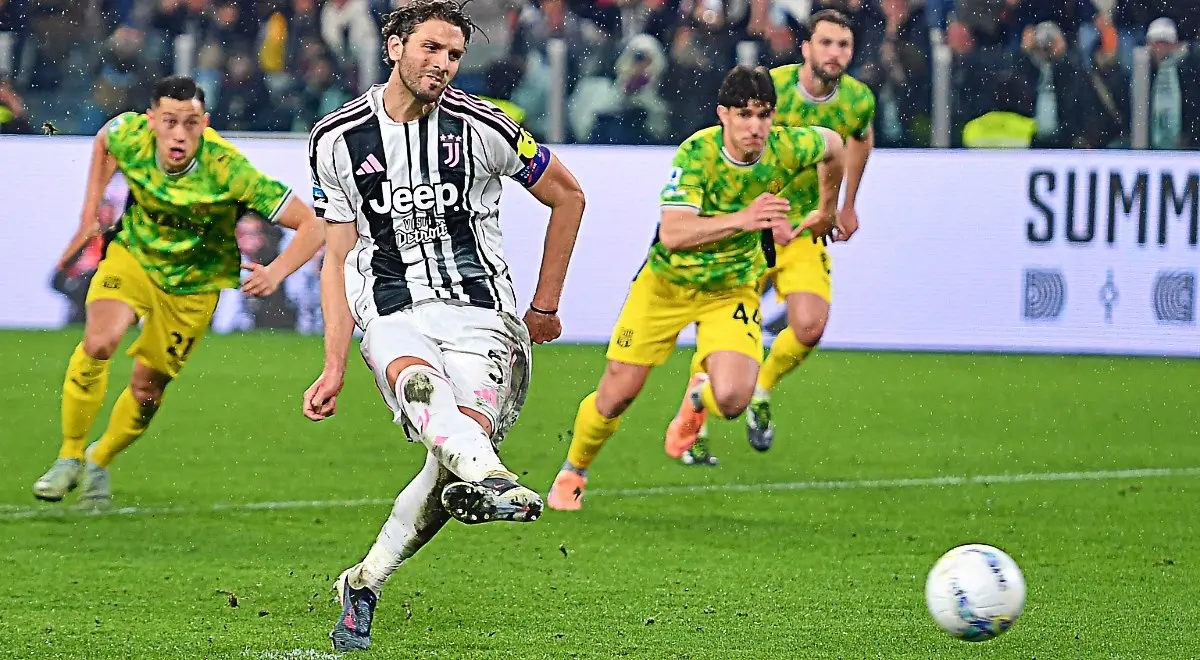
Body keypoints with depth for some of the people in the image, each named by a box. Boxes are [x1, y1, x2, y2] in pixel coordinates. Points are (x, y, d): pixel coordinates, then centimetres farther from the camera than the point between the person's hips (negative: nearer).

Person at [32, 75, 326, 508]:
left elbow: (312, 226, -30)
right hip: (133, 255, 1)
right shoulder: (129, 136, -23)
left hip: (193, 282, -1)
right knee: (99, 342, -24)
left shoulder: (228, 171, -33)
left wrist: (277, 271, -46)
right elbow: (103, 140, 6)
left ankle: (99, 463, 34)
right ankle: (69, 458, -7)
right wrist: (91, 210, 3)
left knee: (147, 387, 5)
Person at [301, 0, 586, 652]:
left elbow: (568, 197, 13)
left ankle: (365, 581, -9)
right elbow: (338, 259, 12)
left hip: (481, 313, -1)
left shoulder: (482, 127, 0)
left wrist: (545, 306, 16)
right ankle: (487, 476, -66)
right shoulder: (337, 139, 5)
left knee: (460, 442, -26)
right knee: (417, 380, -36)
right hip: (393, 317, 1)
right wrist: (334, 367, 5)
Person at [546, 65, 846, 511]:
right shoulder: (696, 154, -29)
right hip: (667, 283, -2)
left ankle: (699, 398, 18)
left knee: (732, 400, -21)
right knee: (616, 395, 2)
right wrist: (742, 219, -52)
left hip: (732, 289, 2)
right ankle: (573, 472, 33)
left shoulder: (786, 149, -19)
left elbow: (832, 145, 6)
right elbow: (672, 234, -41)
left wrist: (826, 212, 17)